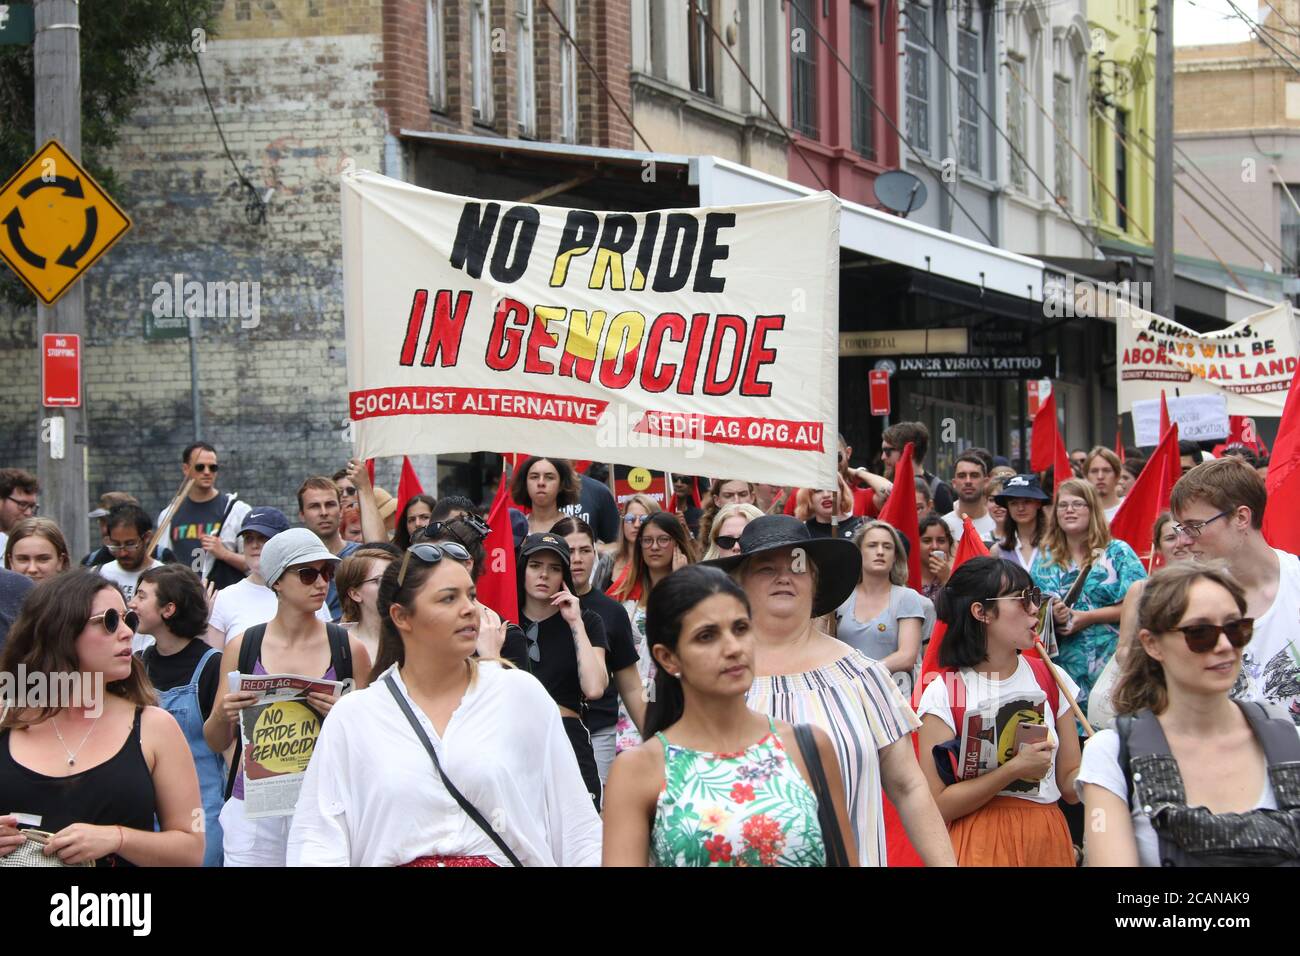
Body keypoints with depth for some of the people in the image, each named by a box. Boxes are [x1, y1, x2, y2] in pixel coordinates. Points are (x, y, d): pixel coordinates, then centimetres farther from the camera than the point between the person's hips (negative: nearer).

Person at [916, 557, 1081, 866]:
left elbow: (1070, 784, 4)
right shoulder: (942, 695, -10)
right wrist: (1014, 769, -21)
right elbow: (938, 806, -15)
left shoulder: (1050, 680, 3)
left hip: (1047, 839, 4)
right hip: (980, 843, -4)